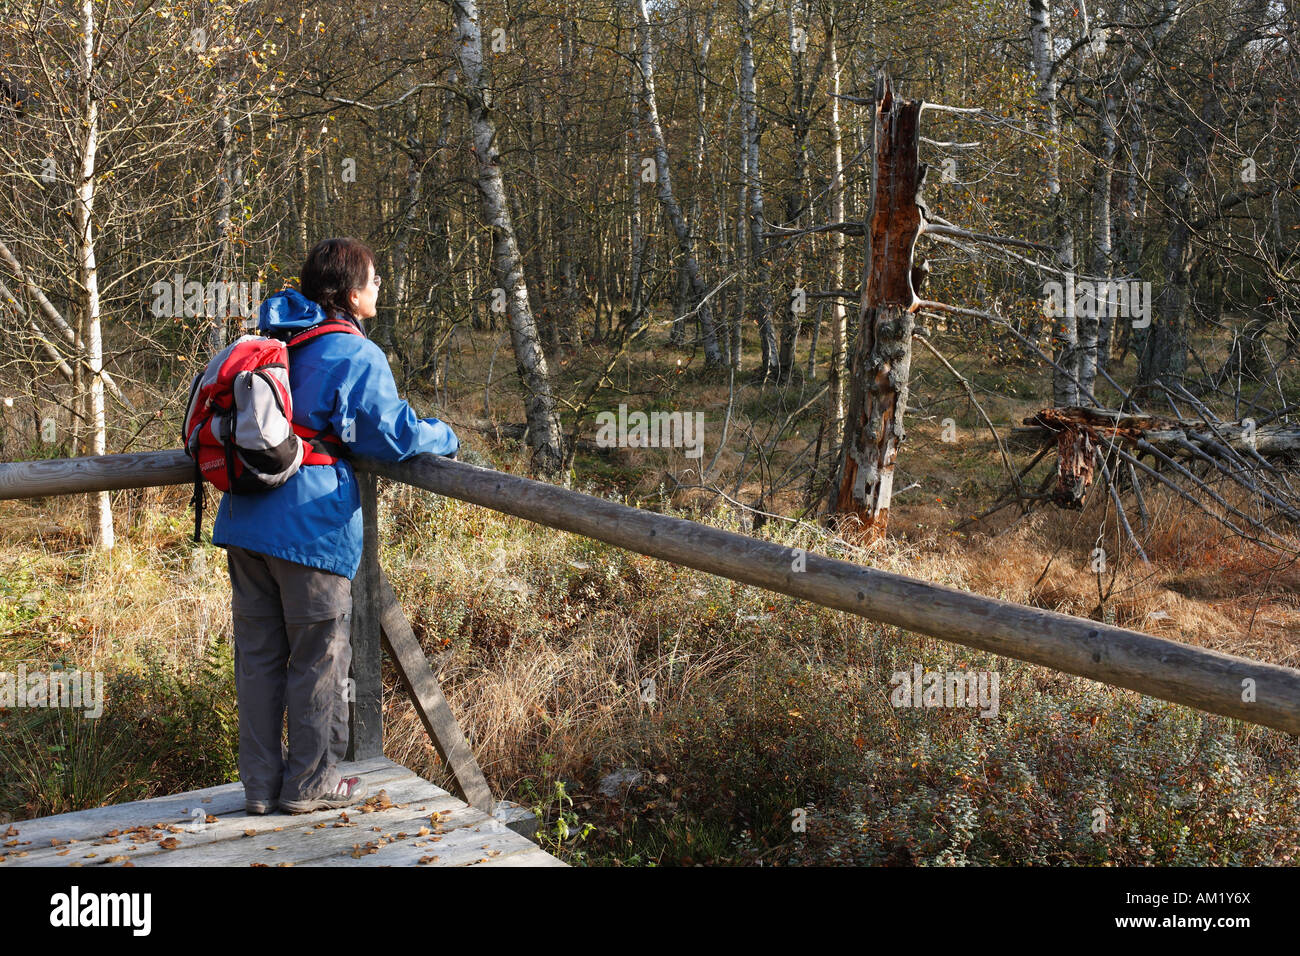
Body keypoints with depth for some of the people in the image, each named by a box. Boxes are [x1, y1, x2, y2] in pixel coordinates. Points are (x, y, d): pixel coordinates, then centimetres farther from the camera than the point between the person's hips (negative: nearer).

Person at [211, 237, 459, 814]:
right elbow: (395, 434, -9)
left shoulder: (273, 343, 16)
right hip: (311, 528, -7)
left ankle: (261, 783, 21)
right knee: (319, 657, 6)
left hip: (245, 522, 7)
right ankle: (309, 783, 15)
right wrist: (446, 438, 10)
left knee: (258, 654, 12)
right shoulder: (355, 356, -9)